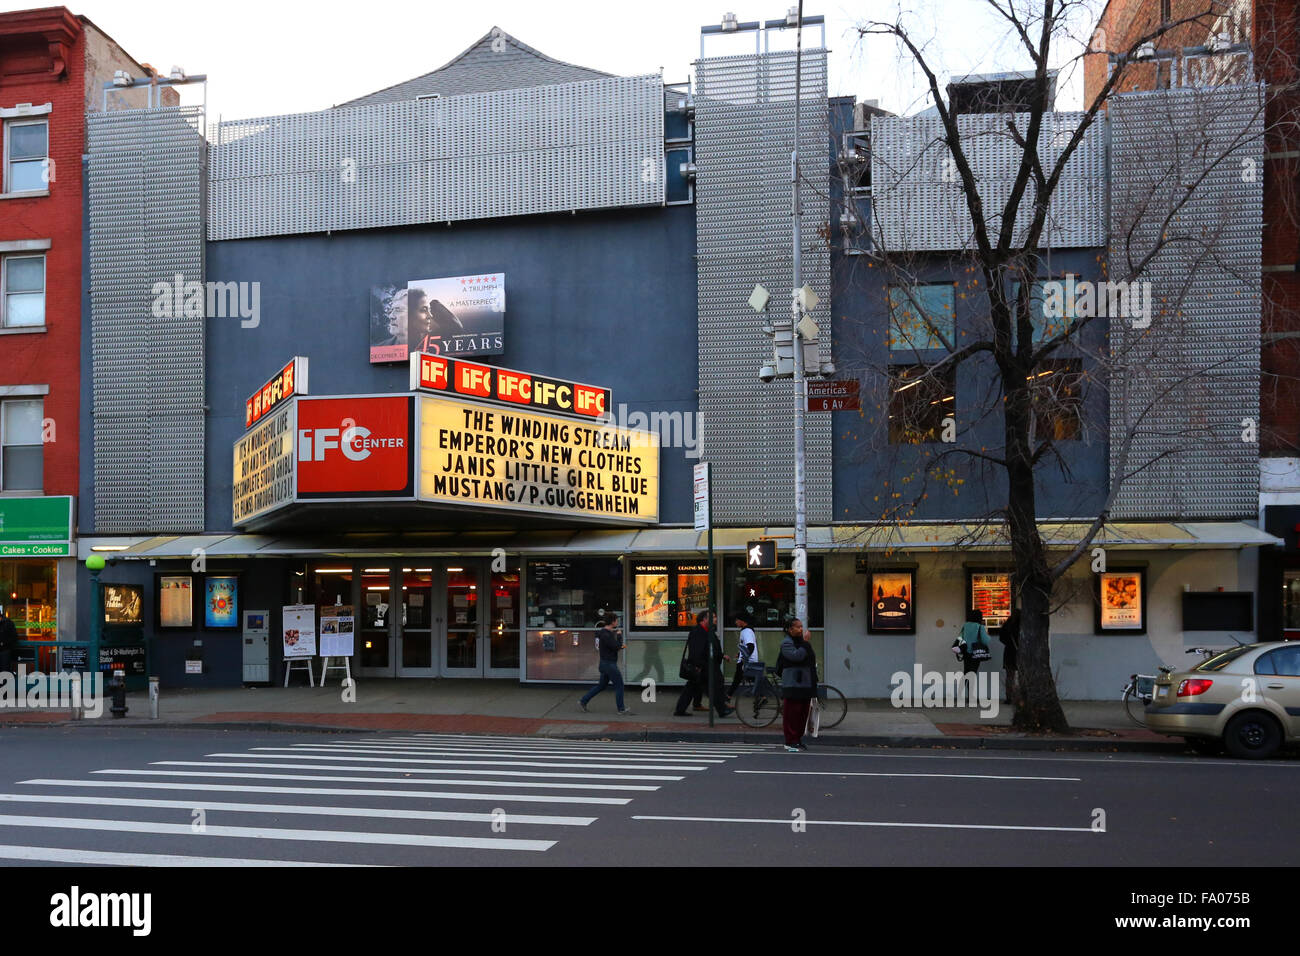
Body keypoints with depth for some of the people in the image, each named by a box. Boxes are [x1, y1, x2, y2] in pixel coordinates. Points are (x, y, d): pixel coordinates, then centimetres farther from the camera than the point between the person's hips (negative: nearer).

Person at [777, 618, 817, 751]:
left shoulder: (802, 642, 18)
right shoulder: (786, 643, -8)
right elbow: (796, 656, -25)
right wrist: (805, 643, -20)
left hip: (806, 684, 8)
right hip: (792, 684, -8)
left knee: (803, 713, 11)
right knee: (791, 713, -6)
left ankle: (798, 739, 20)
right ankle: (790, 742, -2)